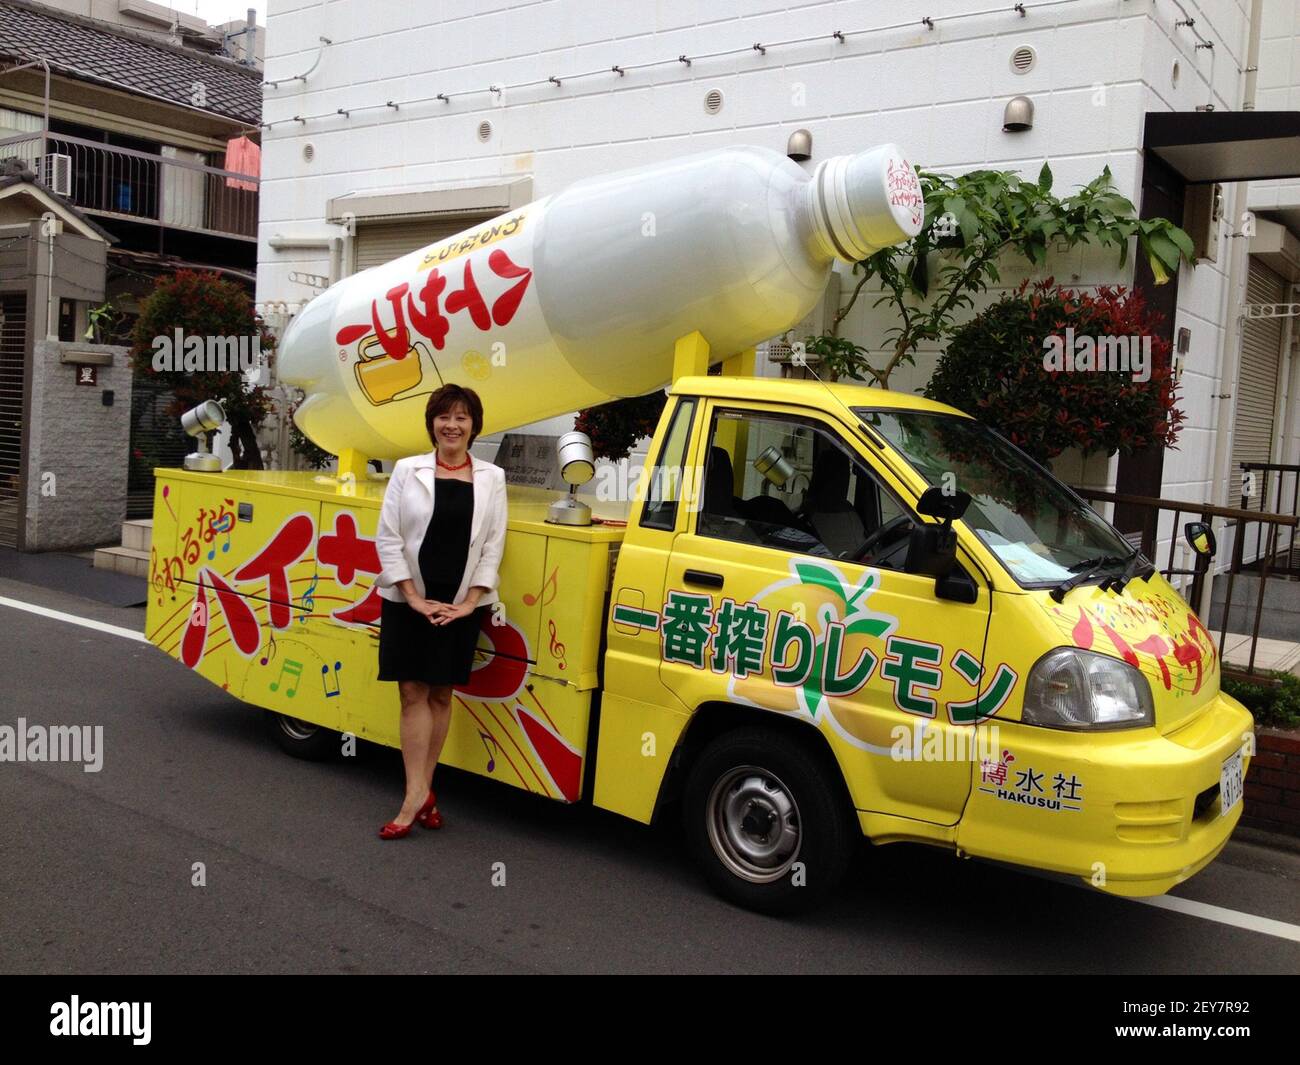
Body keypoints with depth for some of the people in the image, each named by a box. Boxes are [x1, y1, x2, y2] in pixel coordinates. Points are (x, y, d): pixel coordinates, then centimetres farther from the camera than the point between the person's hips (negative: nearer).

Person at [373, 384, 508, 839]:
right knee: (414, 693, -3)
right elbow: (387, 537, -2)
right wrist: (413, 596, -10)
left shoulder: (491, 478, 4)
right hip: (409, 600, -1)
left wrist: (469, 601, -6)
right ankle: (418, 794, -3)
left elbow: (493, 546, 3)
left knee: (441, 695, 7)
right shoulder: (408, 470, 1)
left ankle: (422, 788, 16)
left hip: (461, 603, 1)